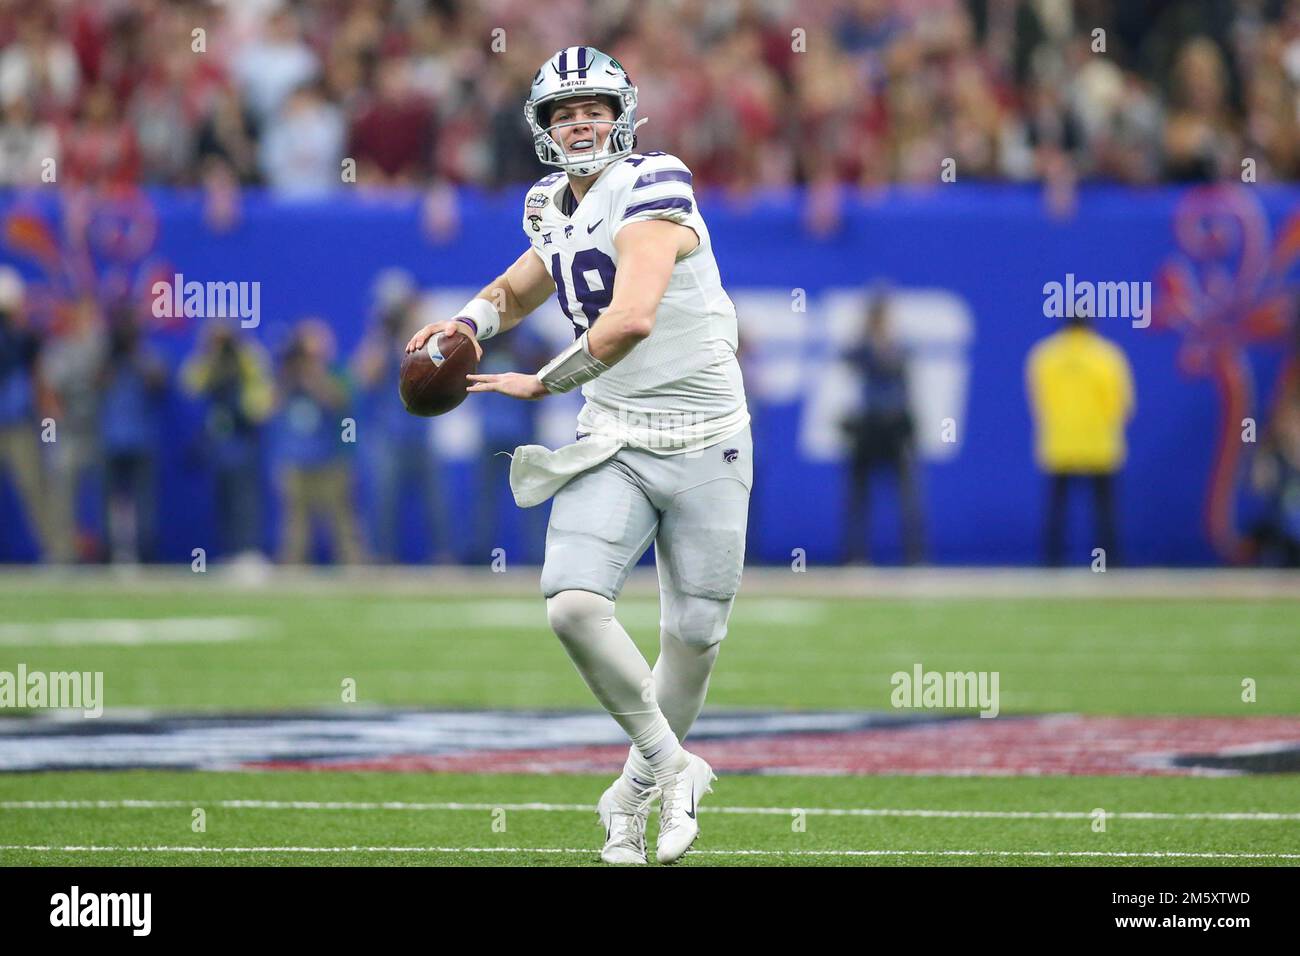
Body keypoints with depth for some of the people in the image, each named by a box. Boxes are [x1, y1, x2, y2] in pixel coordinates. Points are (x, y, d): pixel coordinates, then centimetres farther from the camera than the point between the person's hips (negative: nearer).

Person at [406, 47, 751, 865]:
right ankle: (673, 766, 2)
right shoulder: (559, 214, 6)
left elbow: (633, 317, -30)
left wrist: (543, 384, -19)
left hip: (704, 443, -5)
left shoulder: (652, 192, -17)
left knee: (695, 634, 4)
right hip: (614, 438, 5)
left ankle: (639, 790, 27)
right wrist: (467, 323, 3)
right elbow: (514, 293, 26)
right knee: (574, 605, -16)